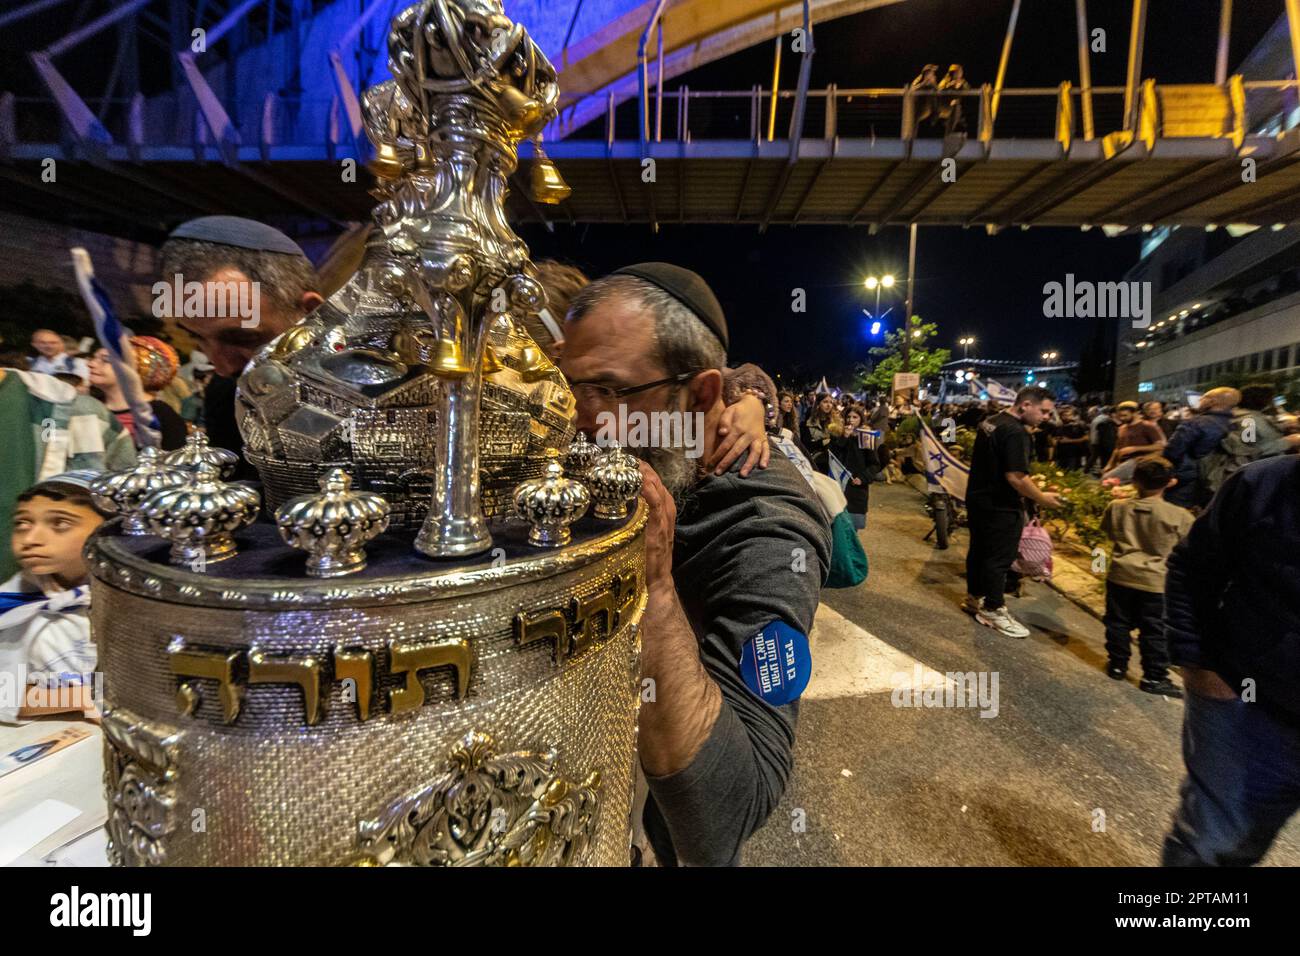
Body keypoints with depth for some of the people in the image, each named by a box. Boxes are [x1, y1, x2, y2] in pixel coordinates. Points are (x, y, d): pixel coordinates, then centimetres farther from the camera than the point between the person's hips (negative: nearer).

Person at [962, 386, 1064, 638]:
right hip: (1000, 506, -9)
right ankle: (993, 610, 11)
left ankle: (974, 598, 31)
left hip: (978, 498, 9)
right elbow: (1015, 477, -28)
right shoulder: (1016, 432, -23)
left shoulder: (989, 422, 7)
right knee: (999, 558, 1)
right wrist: (1041, 498, -15)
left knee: (979, 549, 18)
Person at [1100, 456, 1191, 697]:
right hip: (1156, 582, -2)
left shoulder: (1117, 507, -3)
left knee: (1118, 623, 15)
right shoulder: (1179, 516, -12)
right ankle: (1154, 677, 13)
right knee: (1155, 632, 7)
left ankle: (1117, 664, 24)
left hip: (1121, 576, 2)